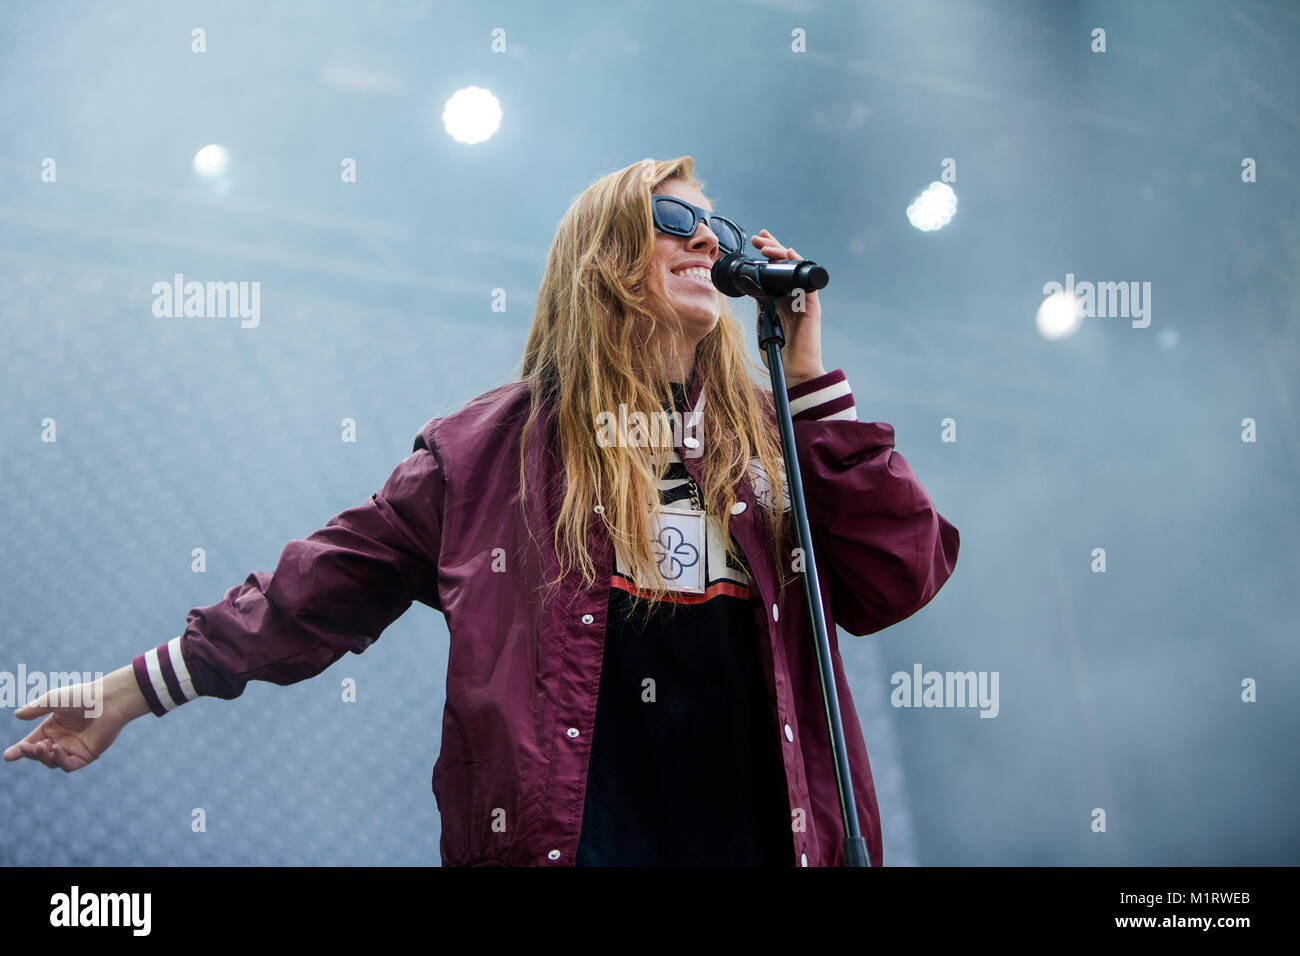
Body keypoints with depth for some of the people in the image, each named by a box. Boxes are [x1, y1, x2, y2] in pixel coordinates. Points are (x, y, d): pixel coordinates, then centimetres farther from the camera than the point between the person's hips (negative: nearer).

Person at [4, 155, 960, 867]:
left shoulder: (774, 434, 12)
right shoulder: (496, 444, 6)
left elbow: (899, 580, 0)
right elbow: (328, 584, 8)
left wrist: (809, 376, 0)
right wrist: (136, 688, 8)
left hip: (760, 836, 2)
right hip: (559, 836, -2)